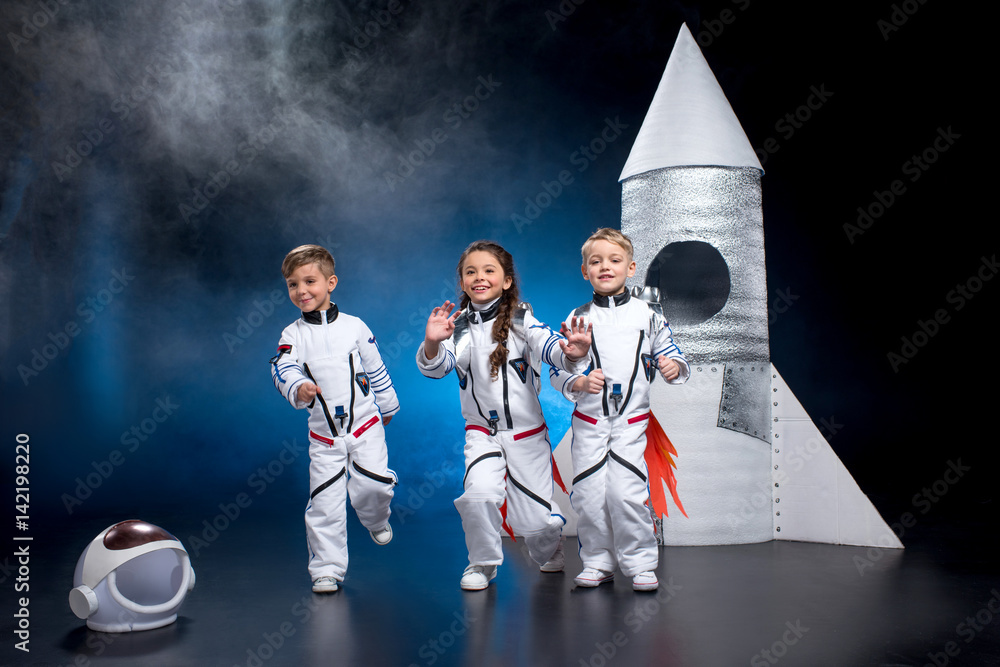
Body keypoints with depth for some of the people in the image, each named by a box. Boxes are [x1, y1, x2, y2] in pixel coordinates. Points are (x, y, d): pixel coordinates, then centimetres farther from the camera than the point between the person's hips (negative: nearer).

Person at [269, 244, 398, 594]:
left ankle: (376, 520, 24)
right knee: (324, 502, 0)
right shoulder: (292, 334, 0)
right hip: (323, 432, 1)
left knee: (373, 484, -12)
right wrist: (299, 390, -37)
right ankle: (327, 569, 14)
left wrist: (387, 407, 17)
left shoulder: (355, 327, -1)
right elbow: (283, 370, -15)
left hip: (365, 422, -1)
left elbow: (376, 371, 9)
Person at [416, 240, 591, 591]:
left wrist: (572, 353, -48)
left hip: (528, 431, -1)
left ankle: (549, 554, 41)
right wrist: (432, 343, -37)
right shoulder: (458, 327, -2)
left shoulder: (520, 320, -9)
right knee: (479, 494, -23)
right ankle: (482, 564, 5)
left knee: (534, 519, 4)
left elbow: (547, 346, -25)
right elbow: (436, 366, -14)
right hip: (482, 432, 1)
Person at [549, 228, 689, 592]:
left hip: (632, 420, -1)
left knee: (627, 493, -11)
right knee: (588, 495, 2)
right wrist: (580, 383, -15)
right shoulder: (579, 318, 4)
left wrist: (675, 367, -14)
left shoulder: (648, 314, 4)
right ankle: (597, 562, 20)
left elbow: (671, 356, 9)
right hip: (588, 421, 2)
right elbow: (557, 370, 4)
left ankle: (640, 564, 6)